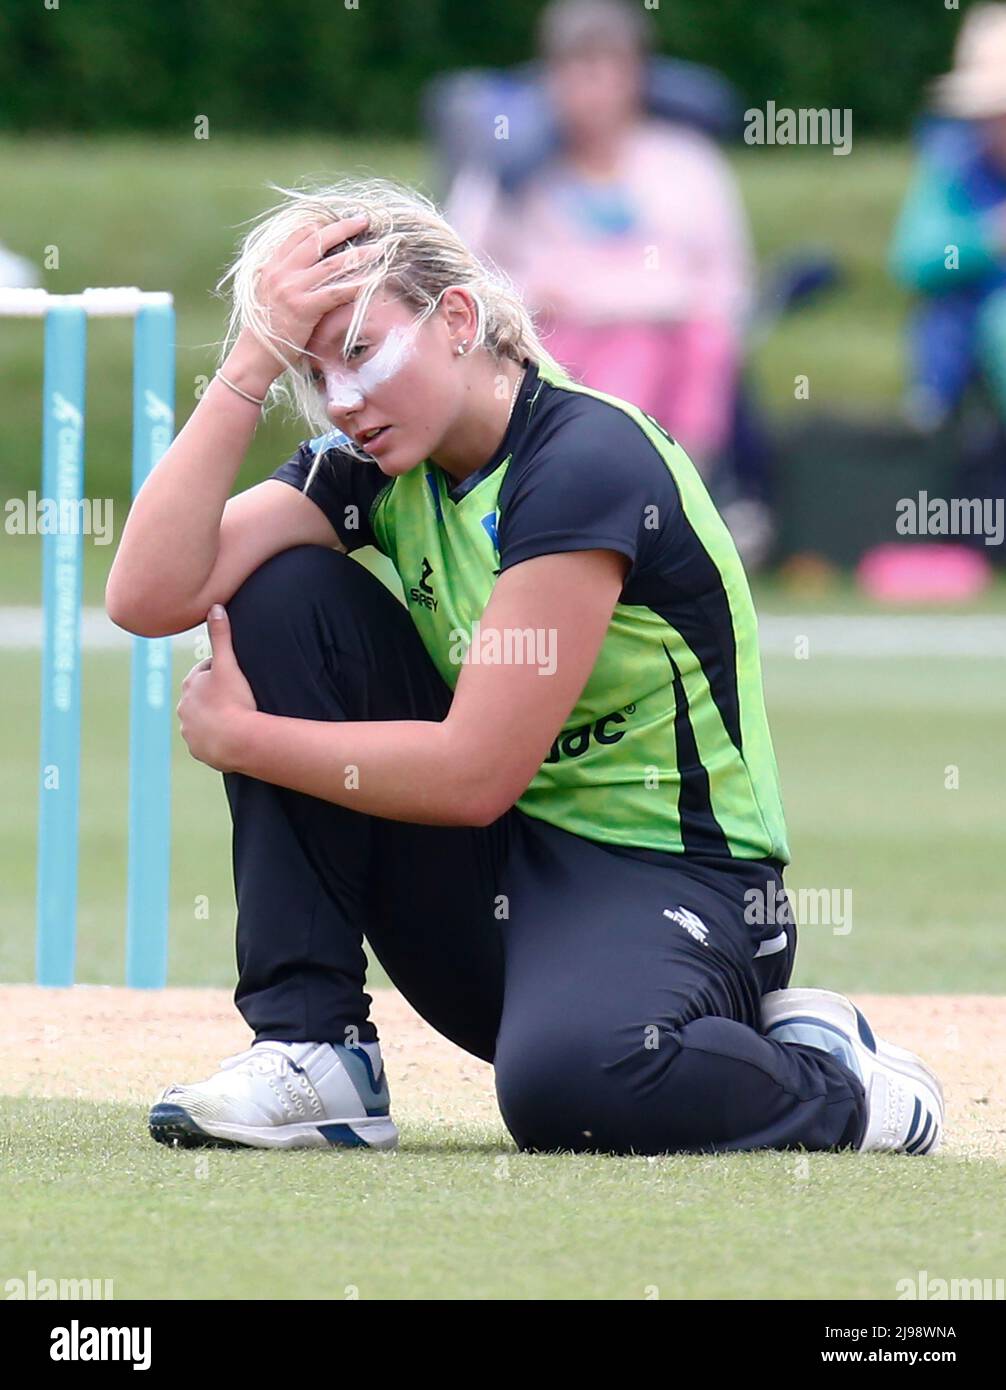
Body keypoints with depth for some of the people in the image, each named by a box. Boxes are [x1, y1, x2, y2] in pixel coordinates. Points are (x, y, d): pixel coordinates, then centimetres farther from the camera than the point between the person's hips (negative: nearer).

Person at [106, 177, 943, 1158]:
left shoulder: (589, 461, -20)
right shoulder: (368, 467, 3)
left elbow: (475, 774, -23)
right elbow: (149, 596, -12)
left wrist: (234, 737, -12)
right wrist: (254, 363, -16)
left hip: (667, 880, -7)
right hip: (487, 870, 7)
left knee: (563, 1082, -40)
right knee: (287, 595, -8)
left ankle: (827, 1082, -5)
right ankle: (308, 1047, -8)